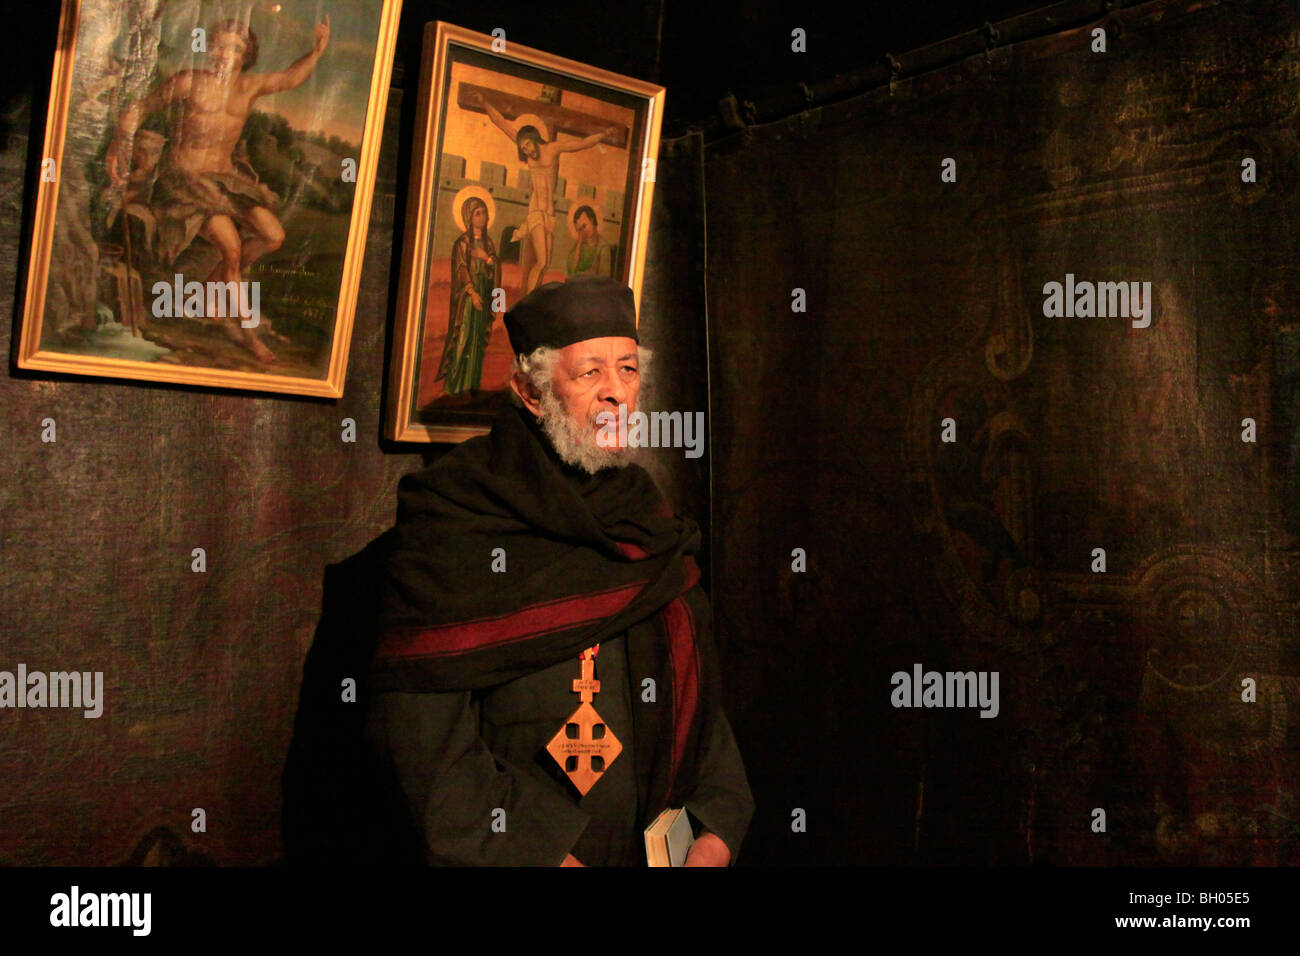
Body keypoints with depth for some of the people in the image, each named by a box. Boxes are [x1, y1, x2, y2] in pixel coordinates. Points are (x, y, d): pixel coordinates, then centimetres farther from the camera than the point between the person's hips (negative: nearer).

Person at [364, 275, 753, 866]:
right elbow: (418, 728, -15)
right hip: (513, 858, -4)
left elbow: (696, 692, 8)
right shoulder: (451, 518, -9)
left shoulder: (648, 521, 8)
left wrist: (716, 833, -4)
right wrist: (541, 854, -17)